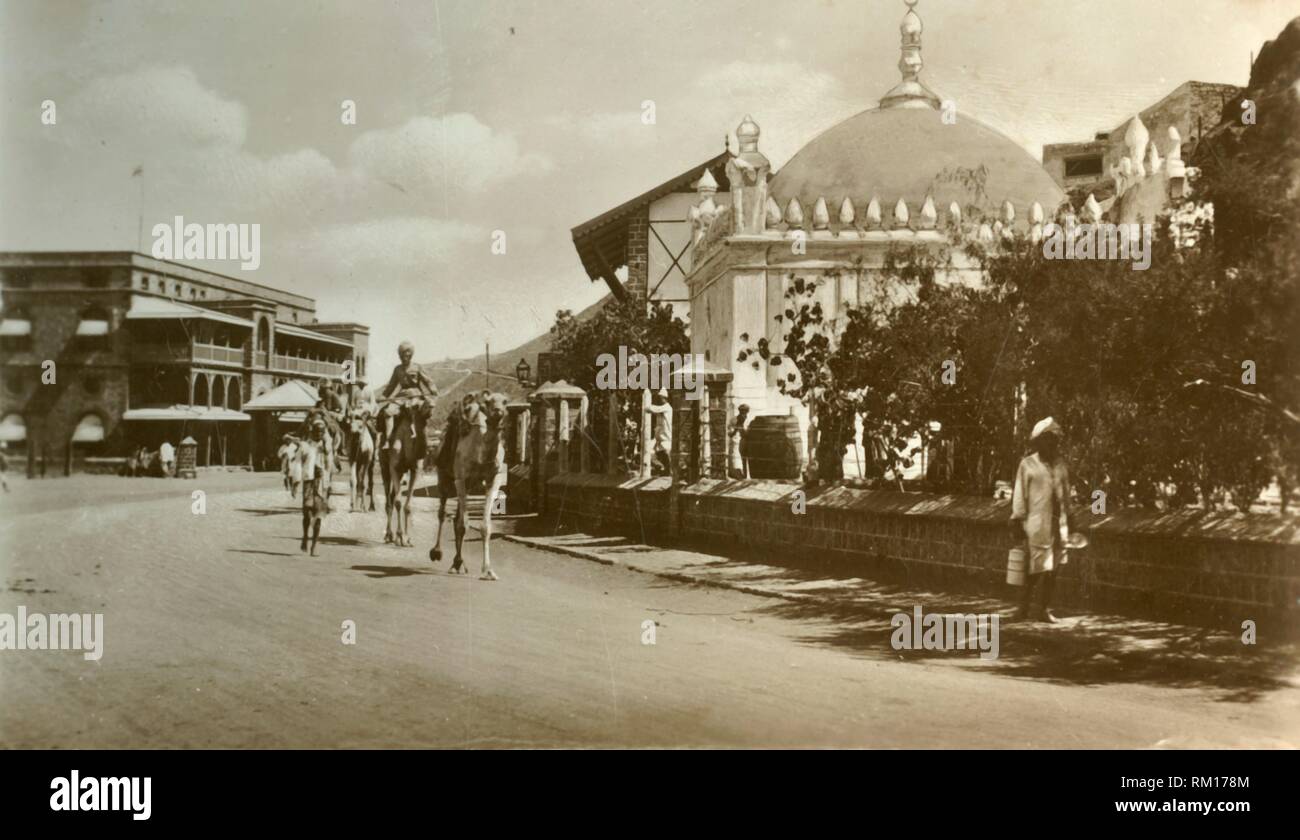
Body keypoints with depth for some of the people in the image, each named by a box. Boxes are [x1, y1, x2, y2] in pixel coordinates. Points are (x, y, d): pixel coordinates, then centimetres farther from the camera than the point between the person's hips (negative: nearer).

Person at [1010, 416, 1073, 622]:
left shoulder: (1060, 465, 11)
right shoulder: (1027, 464, -3)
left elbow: (1066, 494, 16)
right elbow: (1019, 495, -4)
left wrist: (1068, 520, 14)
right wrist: (1017, 521, -7)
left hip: (1058, 523, 5)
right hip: (1036, 524, -5)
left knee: (1053, 568, 6)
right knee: (1036, 568, -4)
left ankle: (1044, 609, 15)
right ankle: (1024, 607, 10)